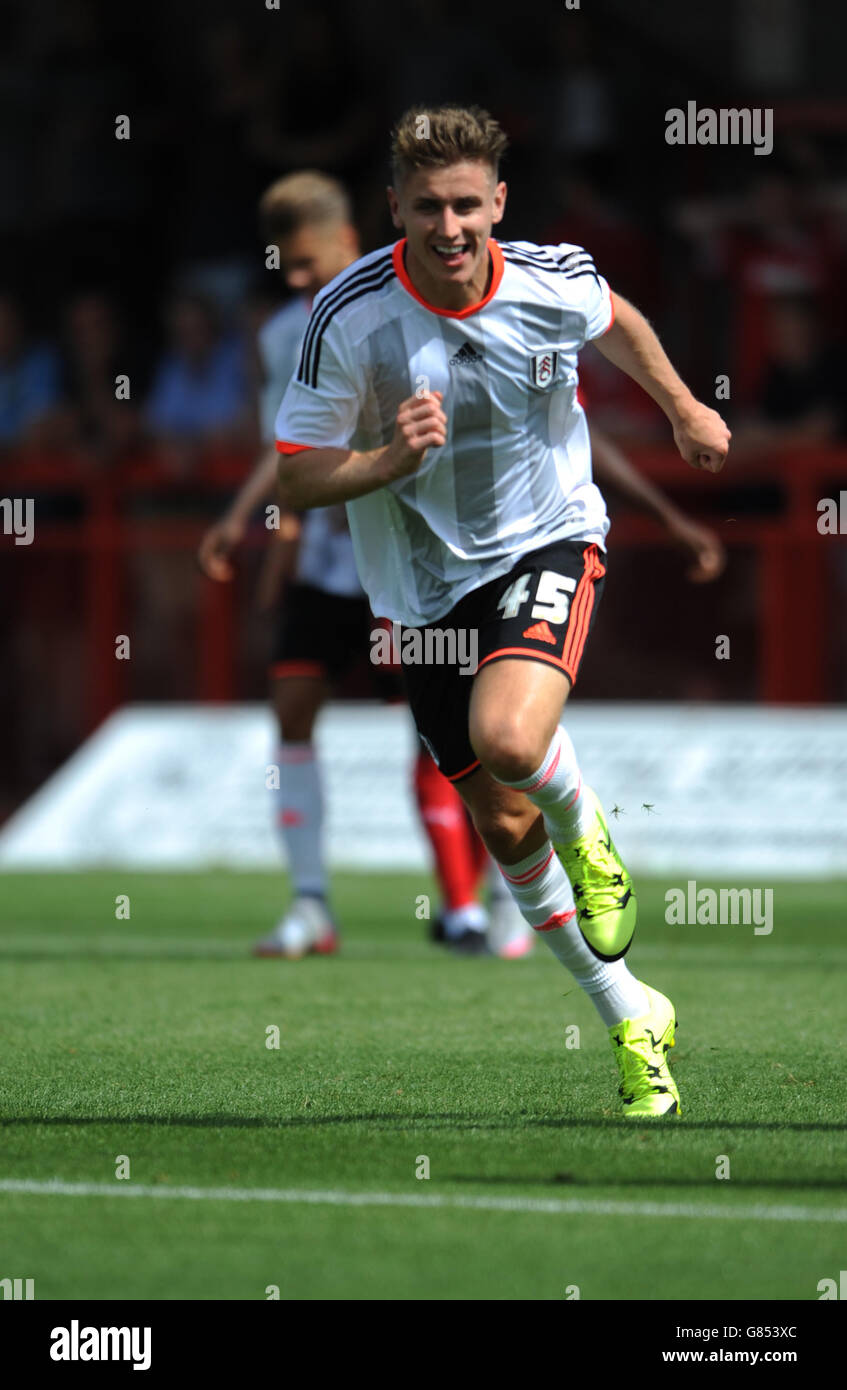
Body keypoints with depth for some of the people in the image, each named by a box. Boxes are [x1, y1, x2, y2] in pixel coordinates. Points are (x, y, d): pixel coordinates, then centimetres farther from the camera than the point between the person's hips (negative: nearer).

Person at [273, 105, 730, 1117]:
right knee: (502, 825, 6)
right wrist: (388, 461, -31)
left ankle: (585, 827, 6)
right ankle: (632, 1020, 25)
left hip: (547, 541, -1)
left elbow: (614, 320, 12)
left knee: (508, 737, -31)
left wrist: (683, 407, 25)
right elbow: (293, 478, -14)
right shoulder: (352, 318, -20)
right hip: (425, 582, 2)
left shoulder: (553, 281, -14)